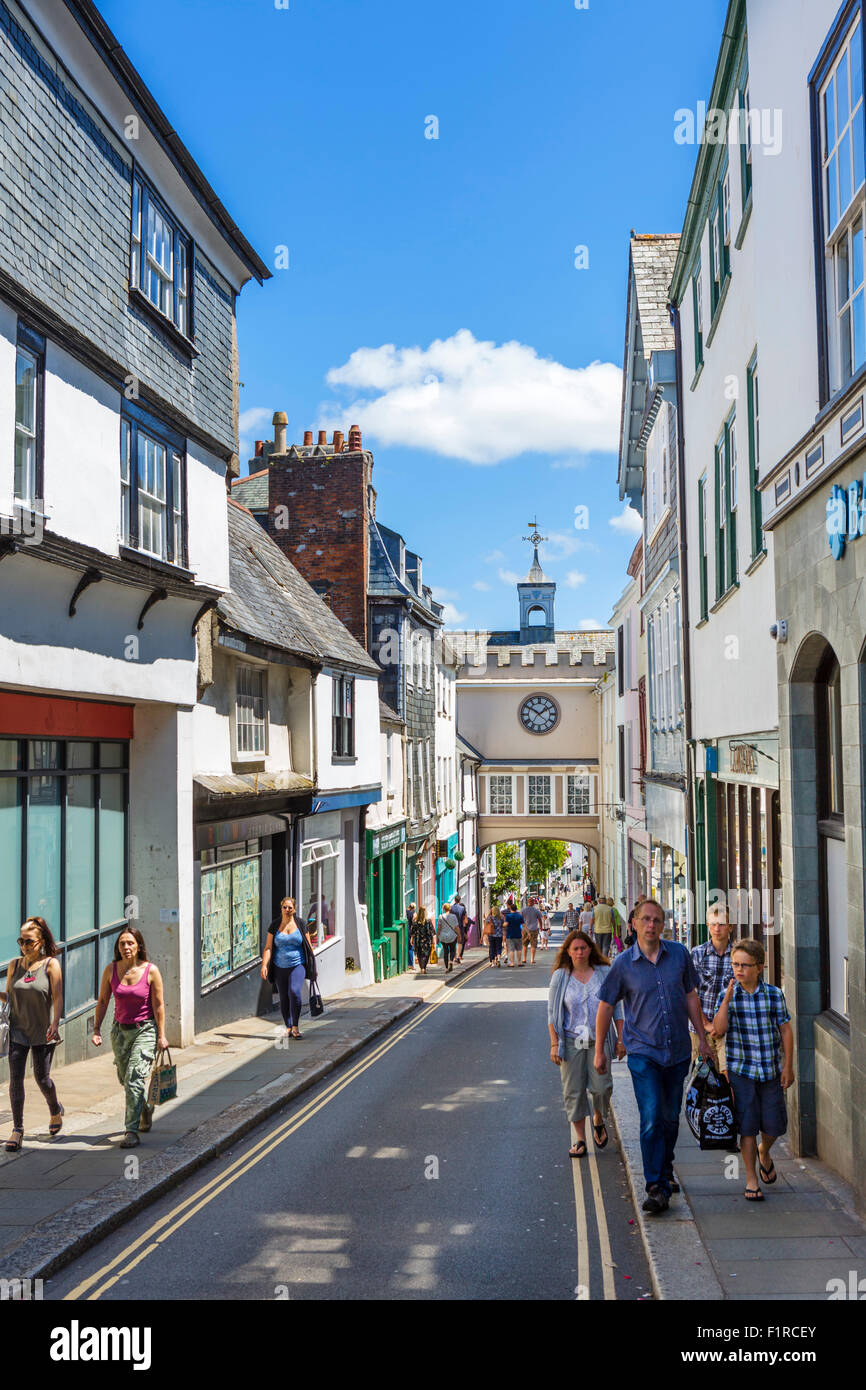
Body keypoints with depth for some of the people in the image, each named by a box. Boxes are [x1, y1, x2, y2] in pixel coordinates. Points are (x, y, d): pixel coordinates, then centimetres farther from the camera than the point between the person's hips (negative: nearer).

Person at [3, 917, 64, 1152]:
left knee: (41, 1078, 7)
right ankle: (17, 1129, 1)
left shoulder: (51, 964, -7)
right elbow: (9, 996, 13)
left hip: (43, 1033, -3)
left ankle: (55, 1110, 36)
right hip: (18, 1030, 3)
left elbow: (57, 998, -9)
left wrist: (54, 1024, -21)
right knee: (15, 1078, -7)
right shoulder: (14, 965, 4)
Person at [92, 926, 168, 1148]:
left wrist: (161, 1035, -7)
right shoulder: (111, 970, -3)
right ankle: (146, 1108, 44)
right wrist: (96, 1030, -2)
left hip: (145, 1030, -4)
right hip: (120, 1030, 4)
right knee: (125, 1079, 16)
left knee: (134, 1079, -14)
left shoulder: (151, 971, -12)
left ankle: (132, 1131, -8)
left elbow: (159, 1004, -7)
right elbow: (102, 1001, 4)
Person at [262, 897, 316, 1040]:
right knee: (283, 998, 4)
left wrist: (313, 967, 6)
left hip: (297, 965, -2)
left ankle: (295, 1027, -13)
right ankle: (288, 1028, 18)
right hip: (280, 967, 2)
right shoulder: (275, 925, 3)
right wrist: (264, 965, -11)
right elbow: (268, 947, 1)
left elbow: (309, 946, 7)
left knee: (294, 992, -20)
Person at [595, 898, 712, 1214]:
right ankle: (656, 1188, -8)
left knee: (671, 1118, 14)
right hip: (643, 1052, -3)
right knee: (651, 1119, -12)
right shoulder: (623, 964, -6)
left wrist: (702, 1038, 11)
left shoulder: (679, 954, 0)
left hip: (678, 1051, 3)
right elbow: (606, 1007, 2)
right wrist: (599, 1051, 3)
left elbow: (691, 997, 11)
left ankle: (665, 1172, 36)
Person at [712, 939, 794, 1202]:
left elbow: (786, 1030, 3)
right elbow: (719, 1029, -13)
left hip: (770, 1070, 1)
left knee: (774, 1125, 6)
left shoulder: (774, 994, -3)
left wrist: (788, 1067, 0)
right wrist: (727, 999, -21)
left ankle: (764, 1153, 40)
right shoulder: (728, 994, -3)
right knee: (747, 1126, 0)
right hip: (741, 1069, -1)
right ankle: (751, 1179, 14)